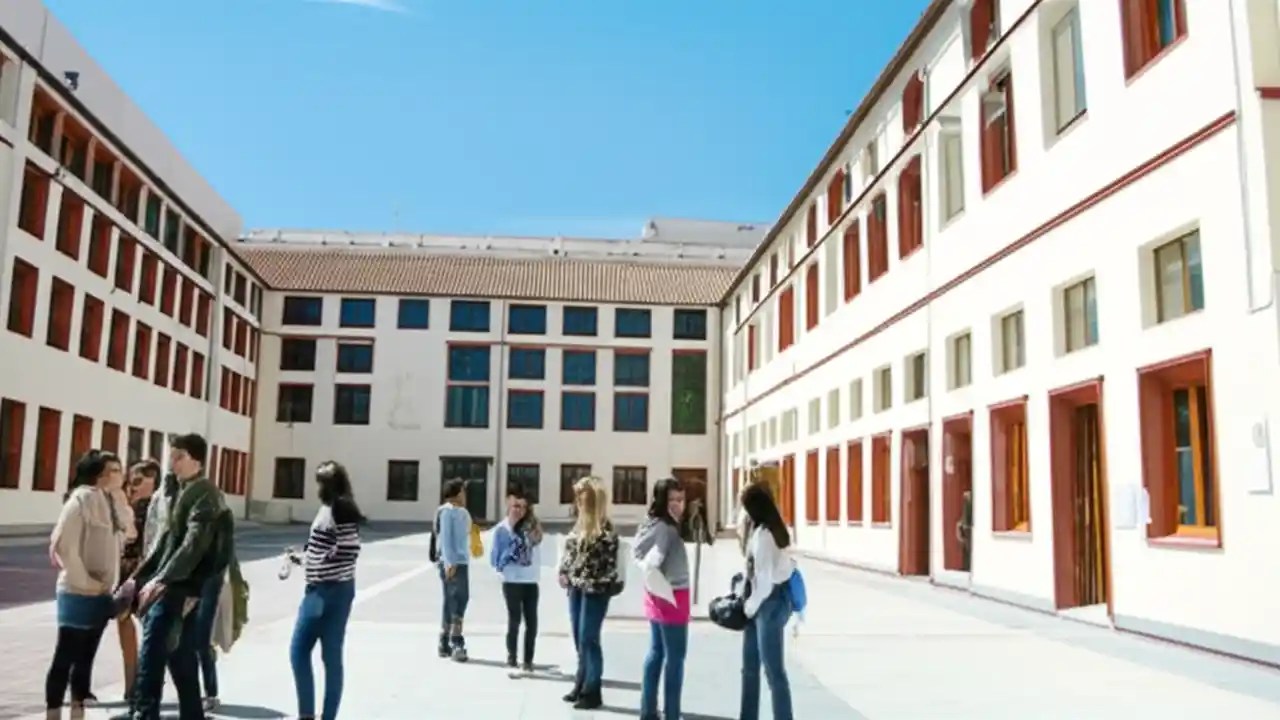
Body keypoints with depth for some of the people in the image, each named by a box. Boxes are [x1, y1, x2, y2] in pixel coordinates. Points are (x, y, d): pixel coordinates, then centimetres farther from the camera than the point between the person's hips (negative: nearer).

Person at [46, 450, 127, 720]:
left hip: (101, 594, 7)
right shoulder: (82, 499, -14)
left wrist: (110, 585, 8)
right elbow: (63, 545, -19)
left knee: (85, 658, 14)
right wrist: (83, 582, -15)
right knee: (65, 658, 0)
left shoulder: (111, 502, 9)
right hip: (78, 594, -7)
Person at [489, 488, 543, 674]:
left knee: (532, 622, 5)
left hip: (531, 582, 3)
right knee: (514, 620, 5)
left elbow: (537, 551, 1)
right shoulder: (502, 529, -4)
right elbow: (495, 559, -5)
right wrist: (510, 553, -19)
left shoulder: (533, 527, 3)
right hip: (512, 582, -3)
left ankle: (528, 660, 17)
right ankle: (511, 657, 20)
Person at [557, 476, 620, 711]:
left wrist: (594, 582, -19)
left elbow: (609, 560, -17)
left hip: (594, 590, -8)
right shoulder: (580, 523, 11)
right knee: (579, 640, 16)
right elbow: (569, 550, 18)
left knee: (589, 640, -4)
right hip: (577, 588, 8)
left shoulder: (604, 527, -15)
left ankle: (592, 692, 6)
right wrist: (565, 574, 6)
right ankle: (581, 686, 28)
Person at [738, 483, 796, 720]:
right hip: (762, 602, 10)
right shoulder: (774, 529, 8)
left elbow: (765, 579, -21)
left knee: (773, 669, -1)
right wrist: (747, 601, 11)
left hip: (770, 603, -10)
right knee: (750, 666, 17)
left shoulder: (763, 534, -20)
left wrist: (751, 606, -8)